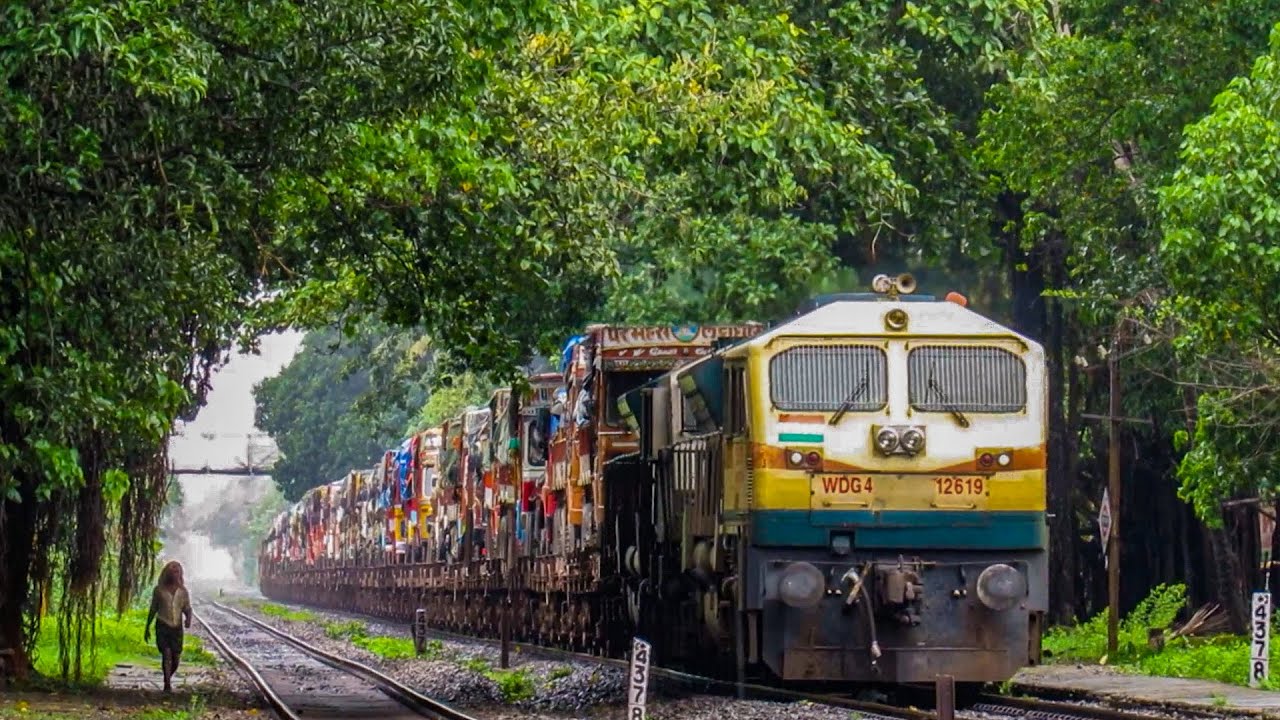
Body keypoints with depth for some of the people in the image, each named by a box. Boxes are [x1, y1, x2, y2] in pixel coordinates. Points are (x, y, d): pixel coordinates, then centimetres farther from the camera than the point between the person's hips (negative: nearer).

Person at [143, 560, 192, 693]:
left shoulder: (182, 590, 5)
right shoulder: (159, 590, 1)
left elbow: (187, 609, 4)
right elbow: (153, 609, 10)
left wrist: (188, 619, -19)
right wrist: (147, 628, 13)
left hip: (177, 628, 2)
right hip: (162, 626, -2)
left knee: (175, 659, 3)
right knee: (166, 653, -19)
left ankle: (167, 680, 31)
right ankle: (167, 685, -16)